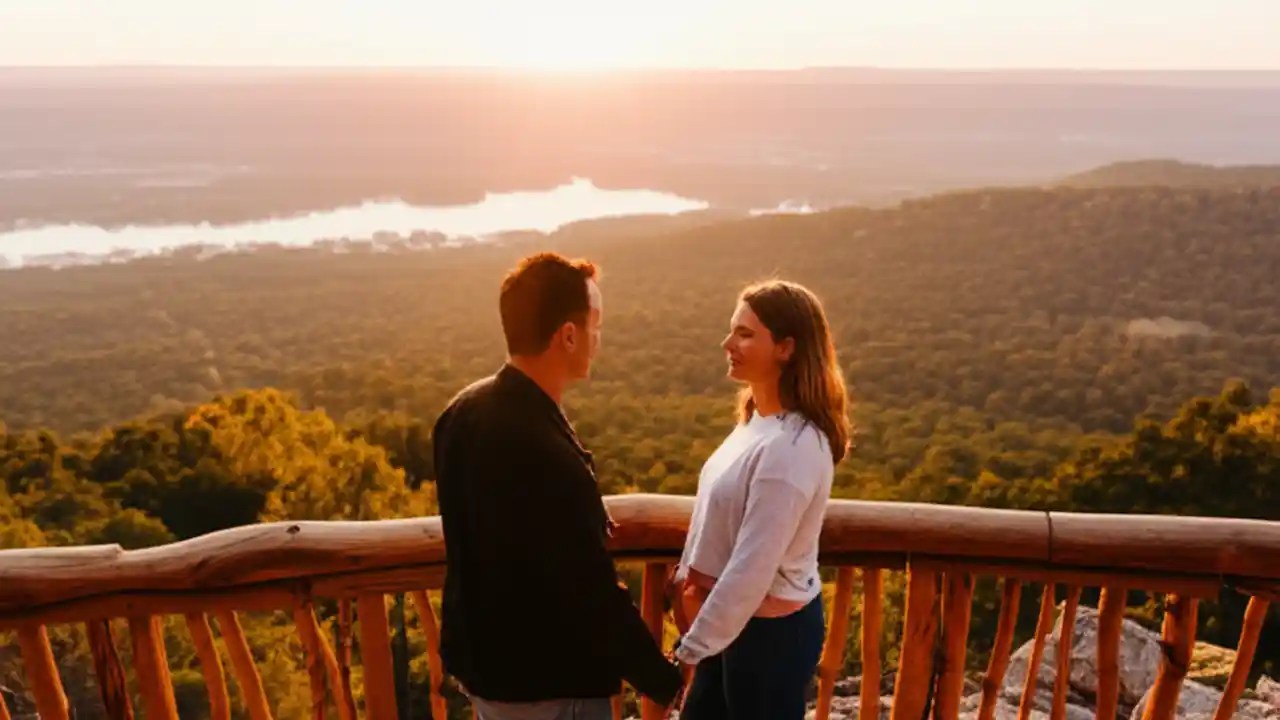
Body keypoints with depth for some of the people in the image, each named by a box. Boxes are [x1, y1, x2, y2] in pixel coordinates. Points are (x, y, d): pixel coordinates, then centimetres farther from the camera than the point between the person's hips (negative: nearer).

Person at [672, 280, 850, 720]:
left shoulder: (791, 446, -28)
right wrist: (688, 576, 10)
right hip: (739, 618, 9)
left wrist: (691, 648, -20)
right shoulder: (760, 419, 2)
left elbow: (753, 567, -27)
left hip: (772, 630, -9)